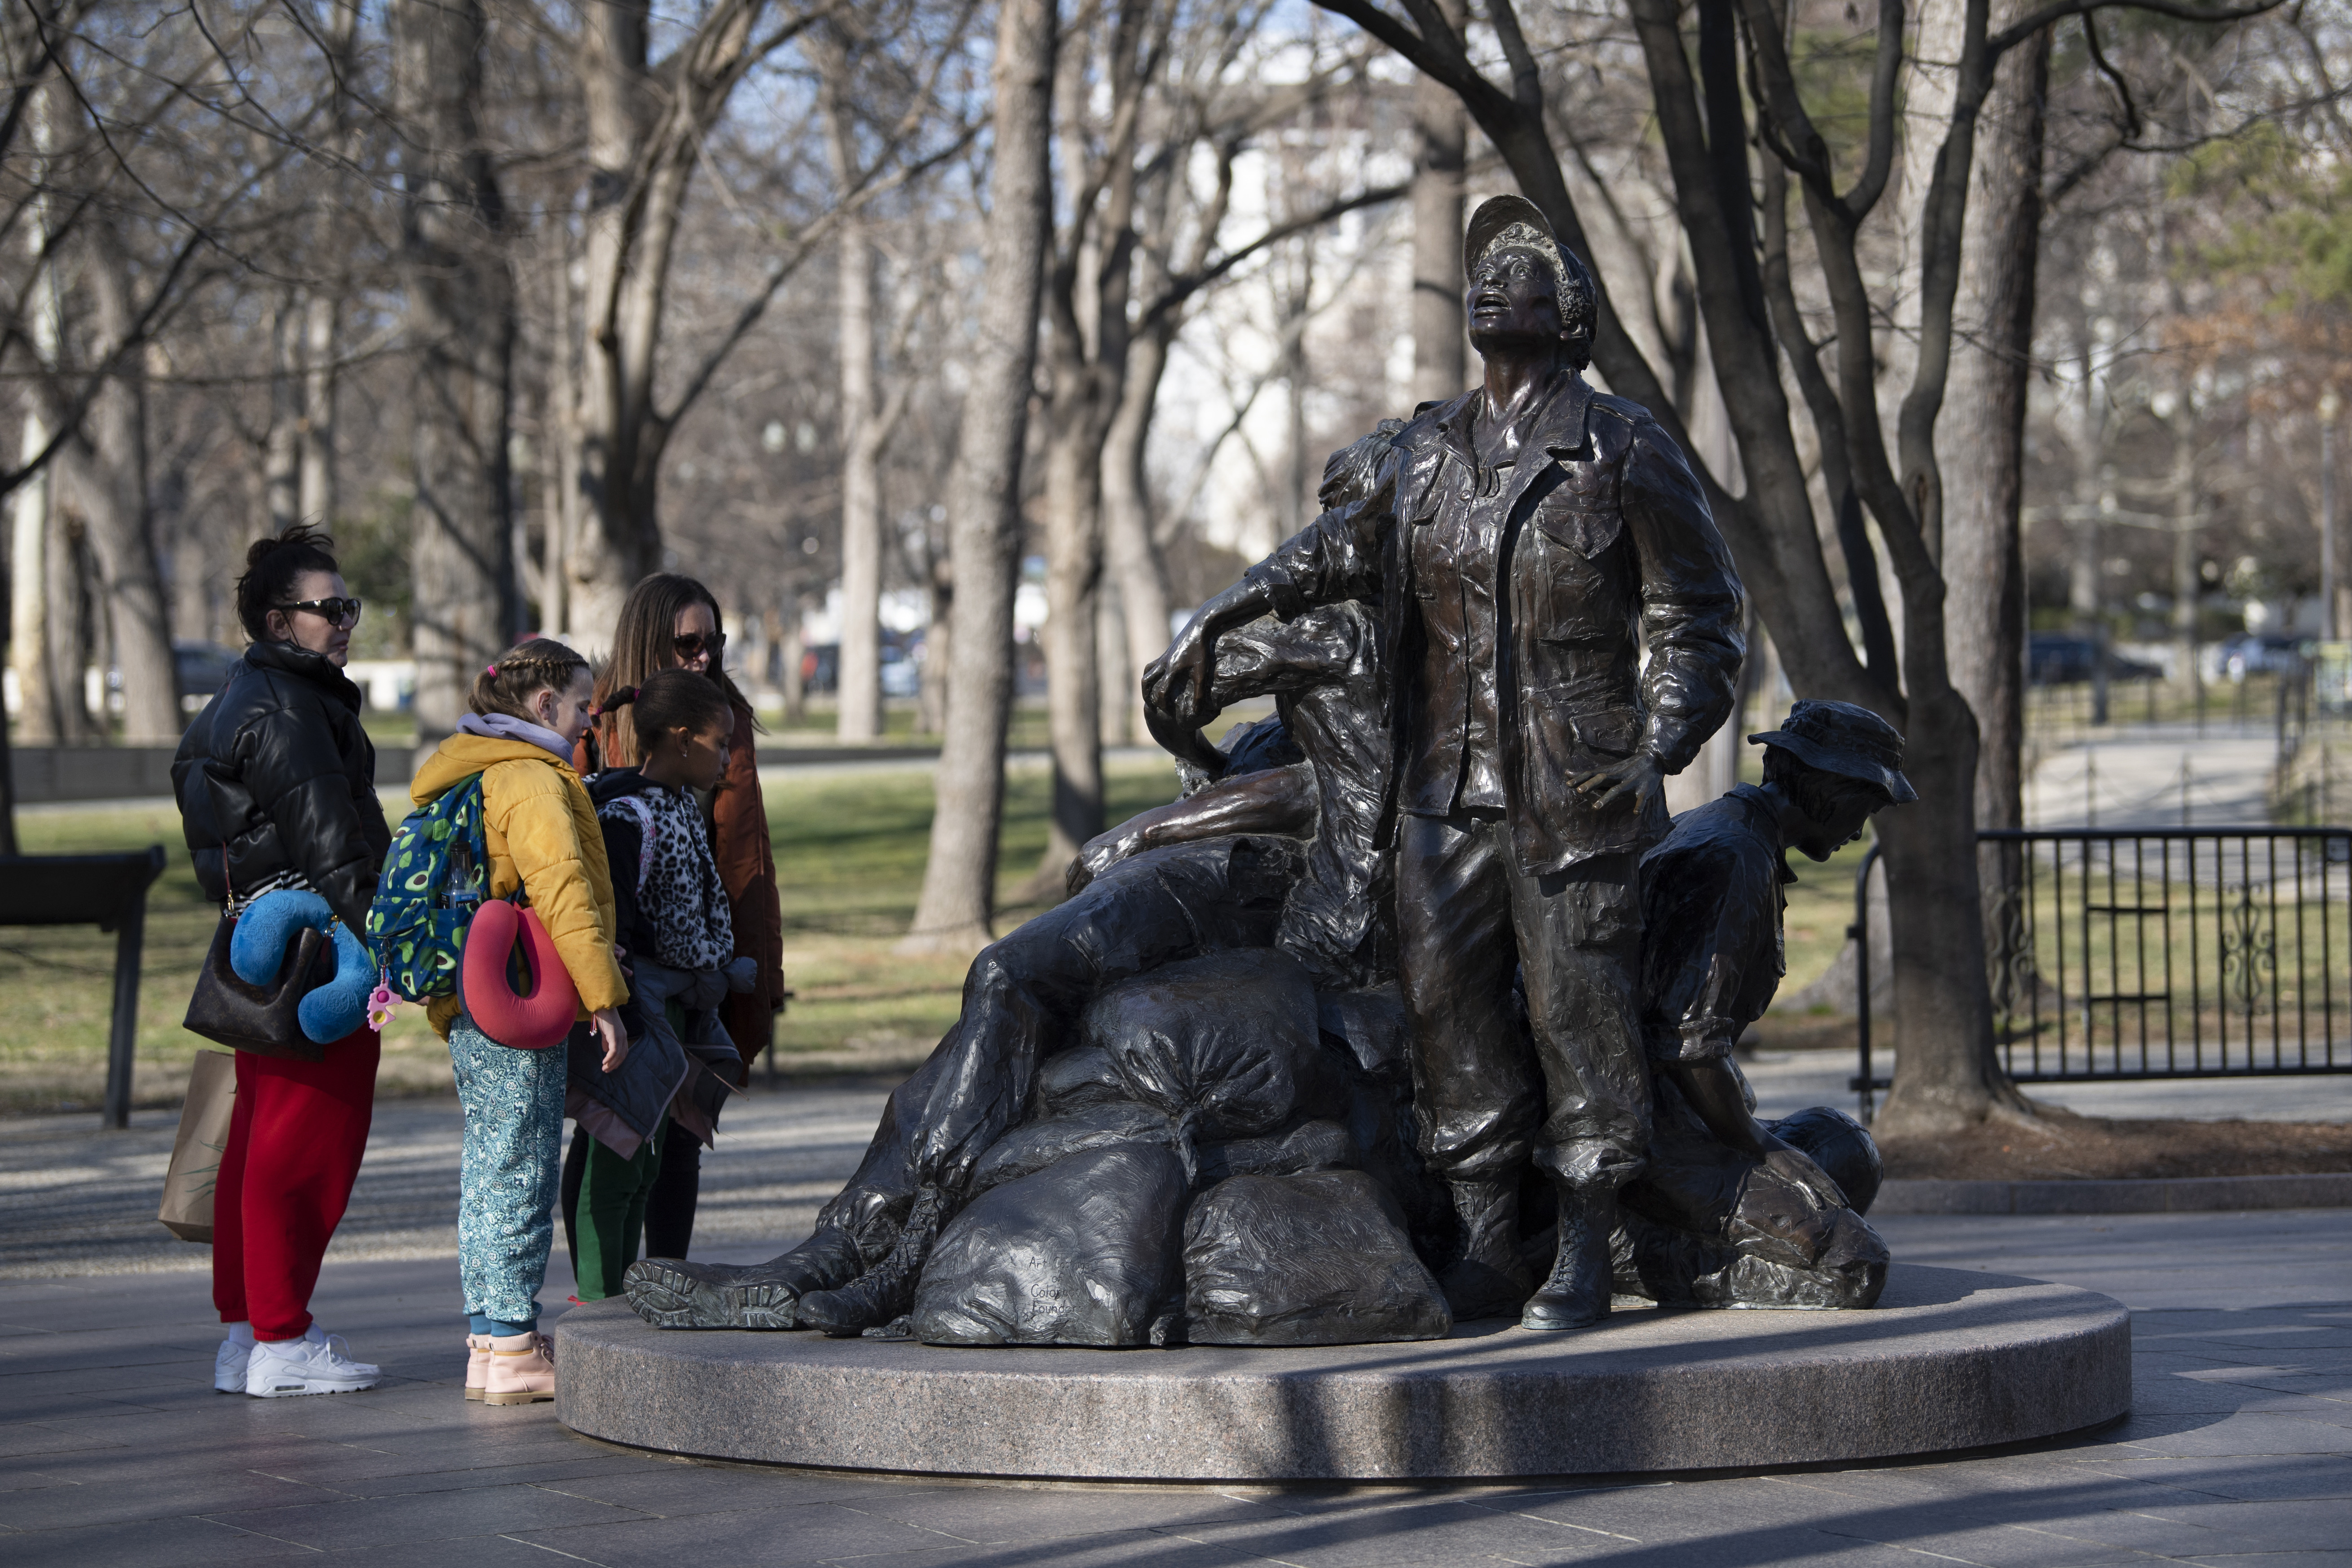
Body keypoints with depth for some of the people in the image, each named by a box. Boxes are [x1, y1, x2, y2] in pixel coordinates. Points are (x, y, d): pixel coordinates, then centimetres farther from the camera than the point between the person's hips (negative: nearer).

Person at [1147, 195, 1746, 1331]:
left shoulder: (1624, 453, -4)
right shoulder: (1428, 452, 10)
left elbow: (1699, 620, -2)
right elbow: (1339, 551, 27)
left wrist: (1662, 752, -16)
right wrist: (1210, 626, 23)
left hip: (1576, 796, -5)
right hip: (1451, 787, 5)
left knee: (1577, 1010, -2)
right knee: (1448, 1002, 3)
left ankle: (1585, 1261, 6)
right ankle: (1486, 1253, 11)